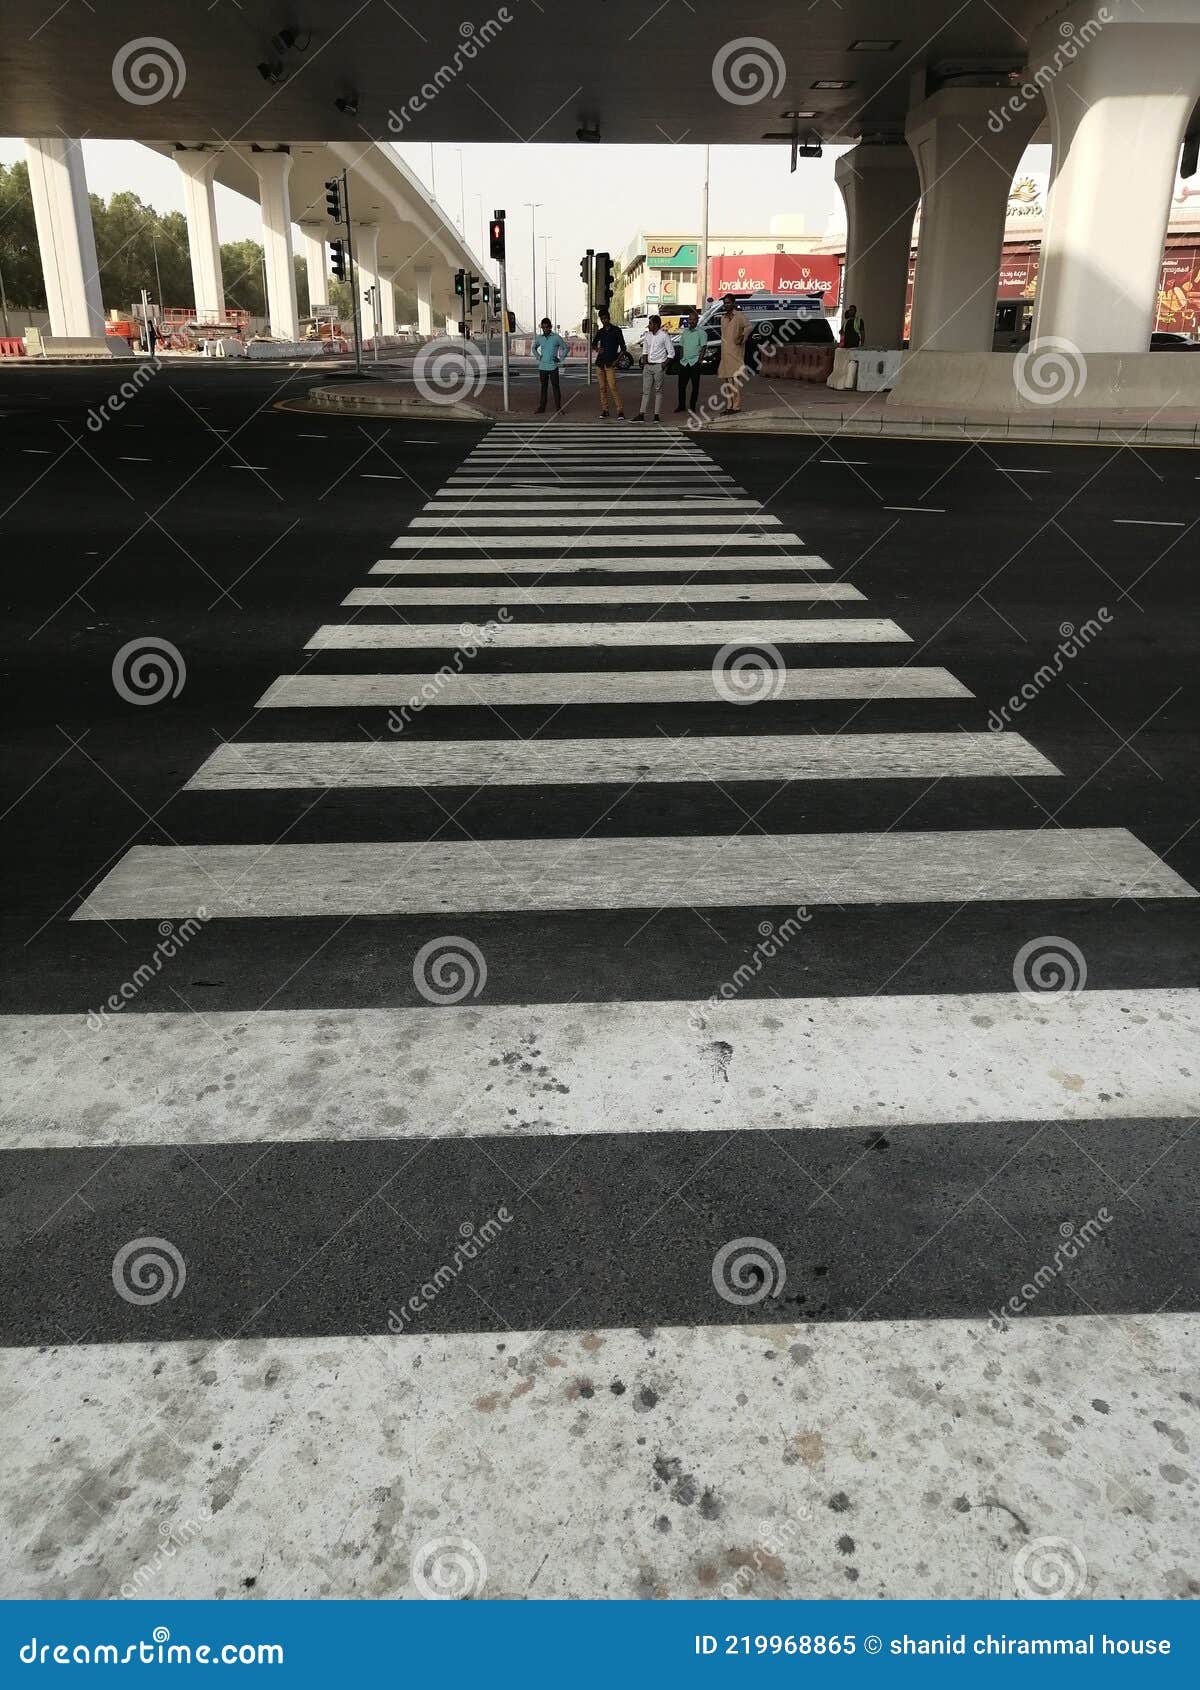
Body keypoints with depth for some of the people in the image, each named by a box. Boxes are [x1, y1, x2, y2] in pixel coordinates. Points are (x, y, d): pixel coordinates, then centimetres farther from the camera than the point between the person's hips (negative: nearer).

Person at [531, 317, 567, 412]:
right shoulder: (539, 338, 6)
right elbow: (534, 348, 25)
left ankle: (558, 407, 3)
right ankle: (542, 407, 13)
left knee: (556, 387, -1)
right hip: (542, 367, 3)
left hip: (553, 367, -3)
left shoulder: (556, 337, -3)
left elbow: (565, 348, 5)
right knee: (543, 387, 8)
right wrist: (538, 357, 11)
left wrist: (560, 359, -2)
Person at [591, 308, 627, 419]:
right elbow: (593, 344, 22)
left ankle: (619, 411, -15)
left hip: (610, 363, -5)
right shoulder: (600, 332, 14)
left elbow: (623, 347, 1)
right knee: (602, 387, 4)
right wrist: (596, 349, -2)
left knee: (612, 386, -15)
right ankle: (604, 410, 10)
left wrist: (617, 360, -9)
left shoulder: (616, 331, 1)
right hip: (600, 363, 5)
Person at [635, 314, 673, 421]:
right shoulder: (648, 335, 10)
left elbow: (671, 352, -5)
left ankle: (656, 415, 0)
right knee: (645, 390, 2)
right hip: (648, 365, 5)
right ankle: (641, 415, -1)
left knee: (658, 391, -2)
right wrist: (644, 361, 8)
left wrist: (664, 365, -12)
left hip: (658, 366, -5)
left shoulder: (664, 336, -6)